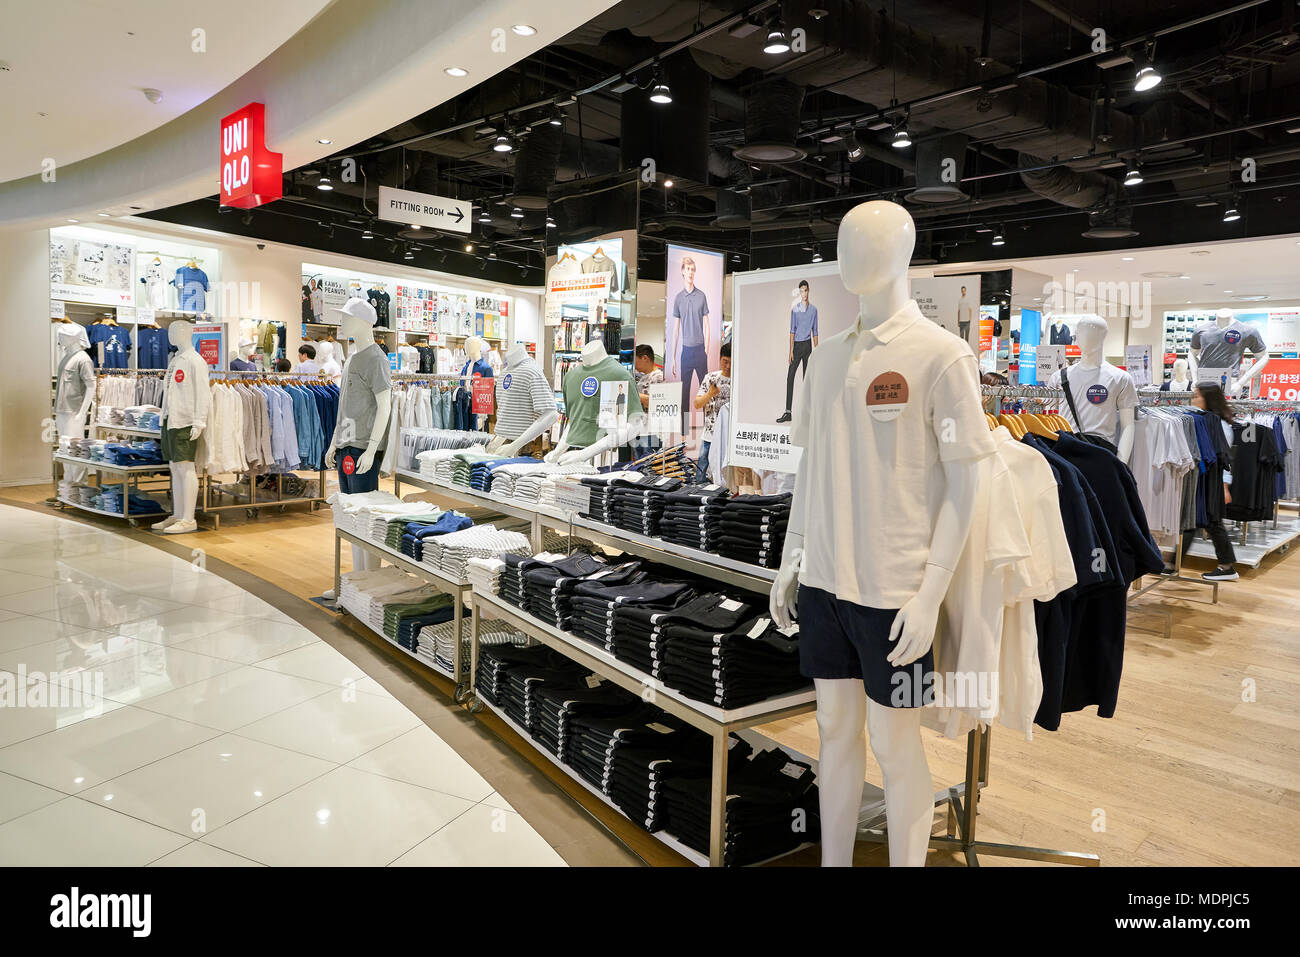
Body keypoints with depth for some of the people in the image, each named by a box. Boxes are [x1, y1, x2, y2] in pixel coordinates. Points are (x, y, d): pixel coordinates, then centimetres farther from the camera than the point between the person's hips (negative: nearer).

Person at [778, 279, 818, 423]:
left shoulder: (813, 309, 7)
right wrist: (791, 350, -6)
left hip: (807, 344, 1)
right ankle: (788, 412, -10)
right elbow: (792, 330, 0)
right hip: (796, 344, -1)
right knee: (790, 377, -9)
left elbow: (815, 331, 10)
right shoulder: (795, 309, 3)